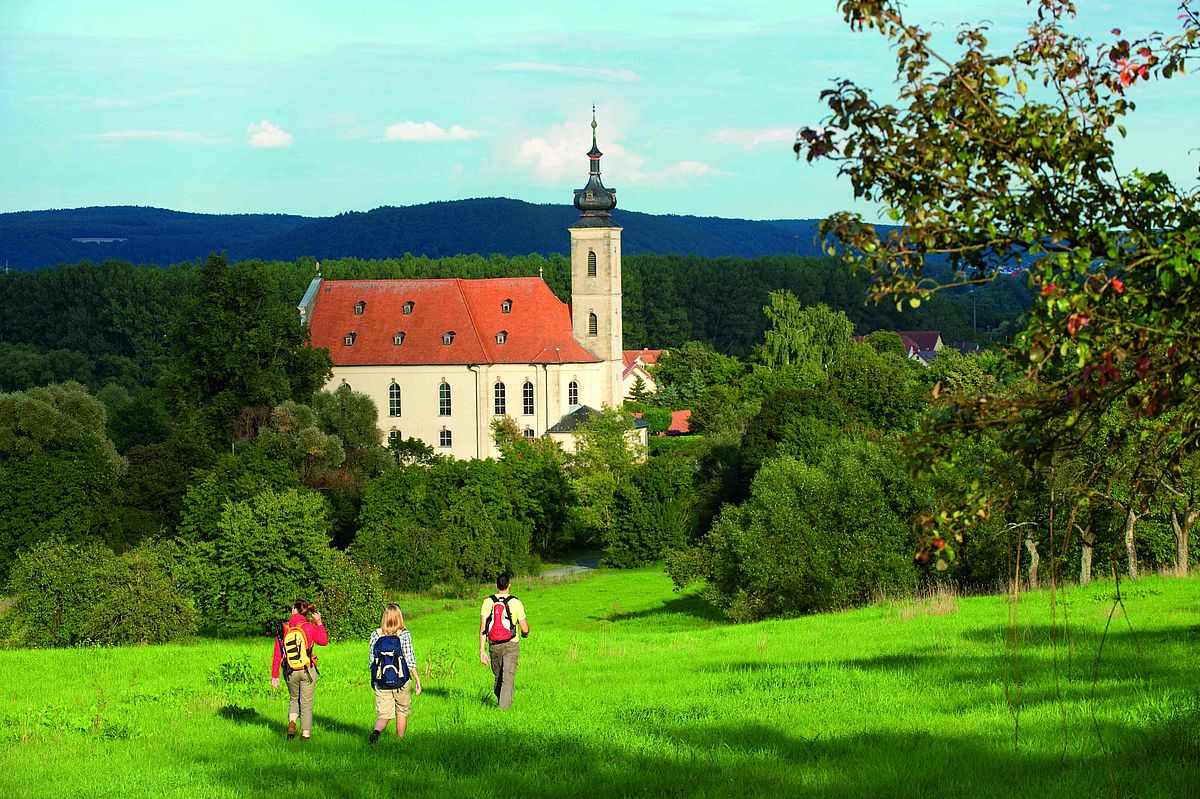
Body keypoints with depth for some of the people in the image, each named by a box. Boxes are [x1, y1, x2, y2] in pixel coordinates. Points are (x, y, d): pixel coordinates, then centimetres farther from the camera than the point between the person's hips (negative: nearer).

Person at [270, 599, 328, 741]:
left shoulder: (283, 629, -6)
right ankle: (305, 733, 10)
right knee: (306, 703, 10)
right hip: (308, 671, -1)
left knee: (294, 698, 23)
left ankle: (292, 722, 0)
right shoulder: (309, 628, -11)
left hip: (290, 673, 1)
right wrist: (319, 623, 7)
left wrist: (275, 676, 1)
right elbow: (324, 641, 7)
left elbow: (277, 655, -4)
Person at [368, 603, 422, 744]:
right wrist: (417, 680, -4)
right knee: (402, 711, 17)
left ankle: (376, 731, -25)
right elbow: (410, 659, -9)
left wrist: (373, 679, 18)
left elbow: (372, 660, 5)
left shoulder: (376, 635, -1)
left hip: (381, 682, 1)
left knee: (384, 714, 4)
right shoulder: (404, 634, -7)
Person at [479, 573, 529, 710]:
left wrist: (482, 651, -5)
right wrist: (525, 633, 25)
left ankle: (500, 701, 32)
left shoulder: (488, 602, -1)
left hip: (494, 646, 3)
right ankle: (504, 706, -23)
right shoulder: (516, 603, -5)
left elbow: (483, 628, -6)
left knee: (498, 677, 20)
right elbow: (525, 629, -1)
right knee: (508, 678, -8)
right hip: (510, 645, -3)